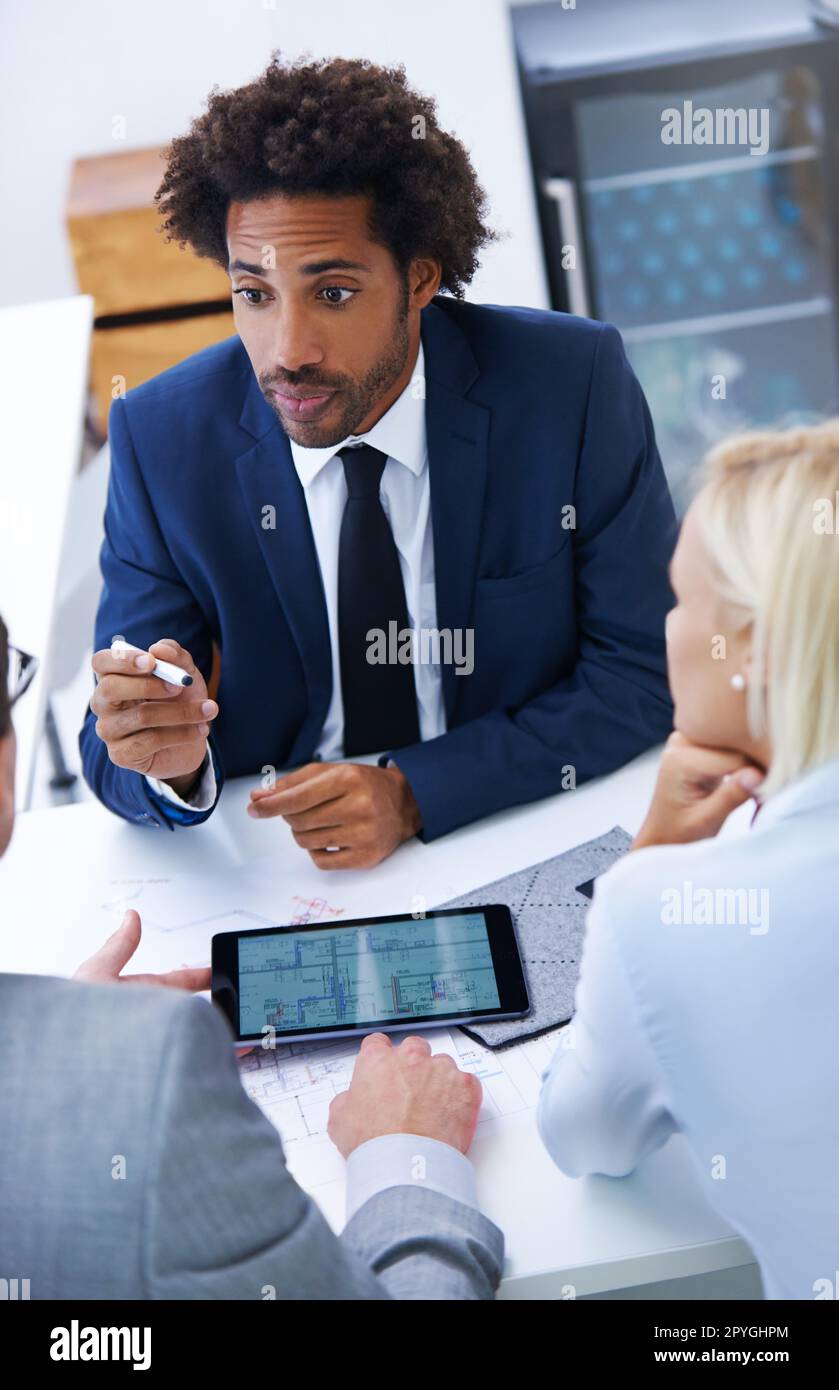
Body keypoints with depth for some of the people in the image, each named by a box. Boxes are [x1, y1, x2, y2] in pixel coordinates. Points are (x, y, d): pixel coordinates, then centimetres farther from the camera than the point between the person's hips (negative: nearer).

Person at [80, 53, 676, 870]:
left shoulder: (573, 386, -13)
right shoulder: (160, 438, -9)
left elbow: (644, 675, -9)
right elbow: (111, 749, -3)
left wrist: (415, 792, -20)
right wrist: (167, 765, -27)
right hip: (274, 867, 2)